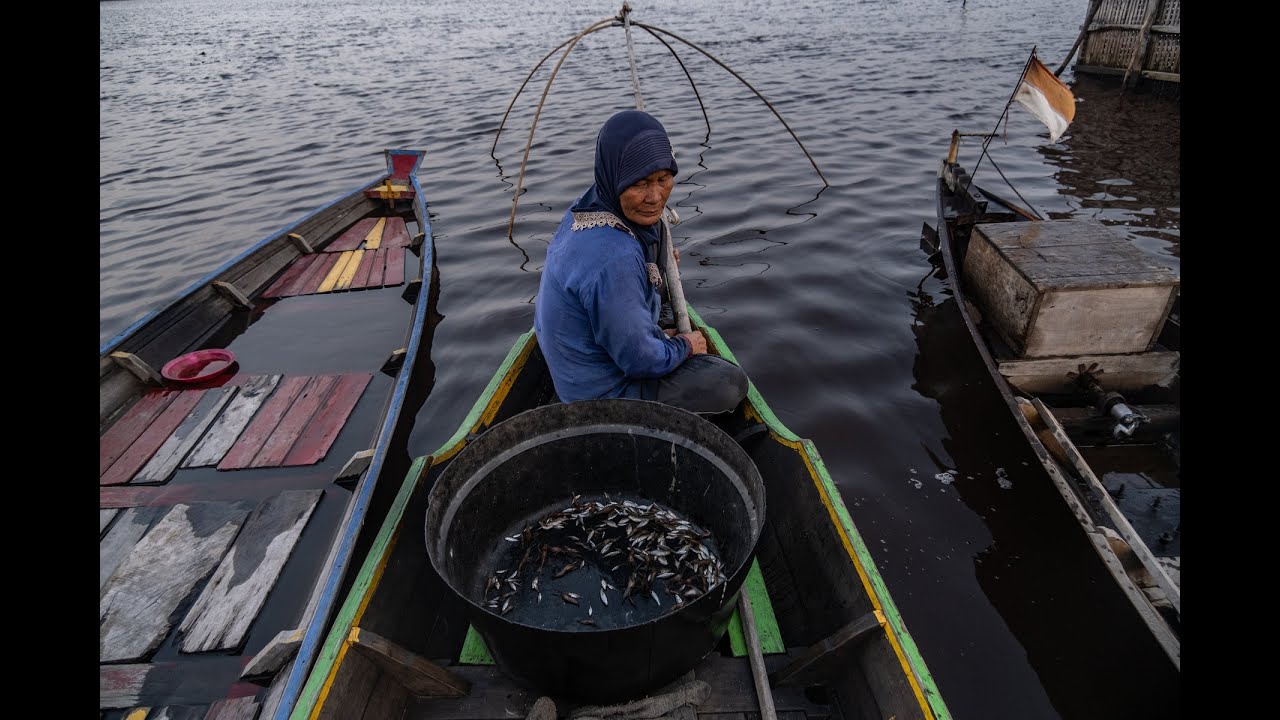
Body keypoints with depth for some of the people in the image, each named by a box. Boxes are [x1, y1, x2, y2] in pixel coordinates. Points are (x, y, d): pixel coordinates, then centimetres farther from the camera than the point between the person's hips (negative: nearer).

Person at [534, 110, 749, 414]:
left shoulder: (588, 205, -7)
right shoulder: (615, 258, -38)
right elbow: (641, 361, -27)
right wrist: (685, 346, -9)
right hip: (604, 394, -9)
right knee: (731, 382, -2)